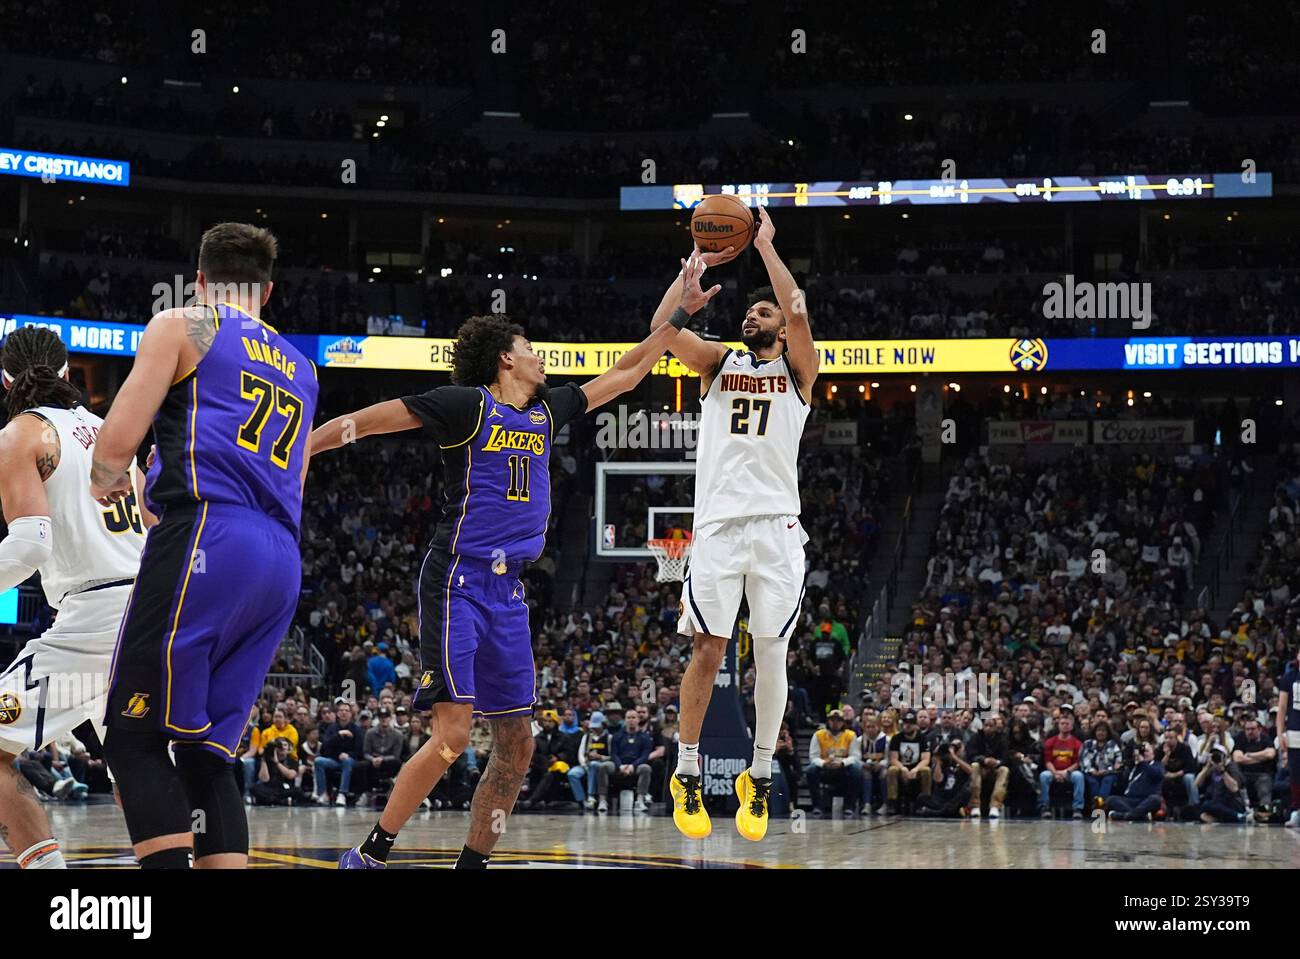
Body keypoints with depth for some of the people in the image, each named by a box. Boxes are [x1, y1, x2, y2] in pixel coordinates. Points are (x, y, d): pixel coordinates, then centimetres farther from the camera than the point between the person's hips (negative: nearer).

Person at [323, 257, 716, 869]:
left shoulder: (546, 412, 15)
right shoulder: (468, 403, -6)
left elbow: (624, 374, 27)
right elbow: (367, 421, -6)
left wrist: (680, 315, 27)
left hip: (507, 591, 8)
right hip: (458, 582, -8)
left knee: (517, 745, 4)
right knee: (452, 734, -16)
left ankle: (471, 865, 13)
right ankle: (367, 858, -5)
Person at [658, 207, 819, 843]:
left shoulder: (796, 372, 10)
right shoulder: (718, 364, 15)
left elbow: (799, 316, -10)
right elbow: (662, 326, -1)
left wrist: (765, 247, -4)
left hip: (776, 525, -1)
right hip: (718, 522, 1)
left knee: (771, 653, 0)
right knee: (707, 650, -3)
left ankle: (759, 777, 12)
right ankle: (687, 775, 8)